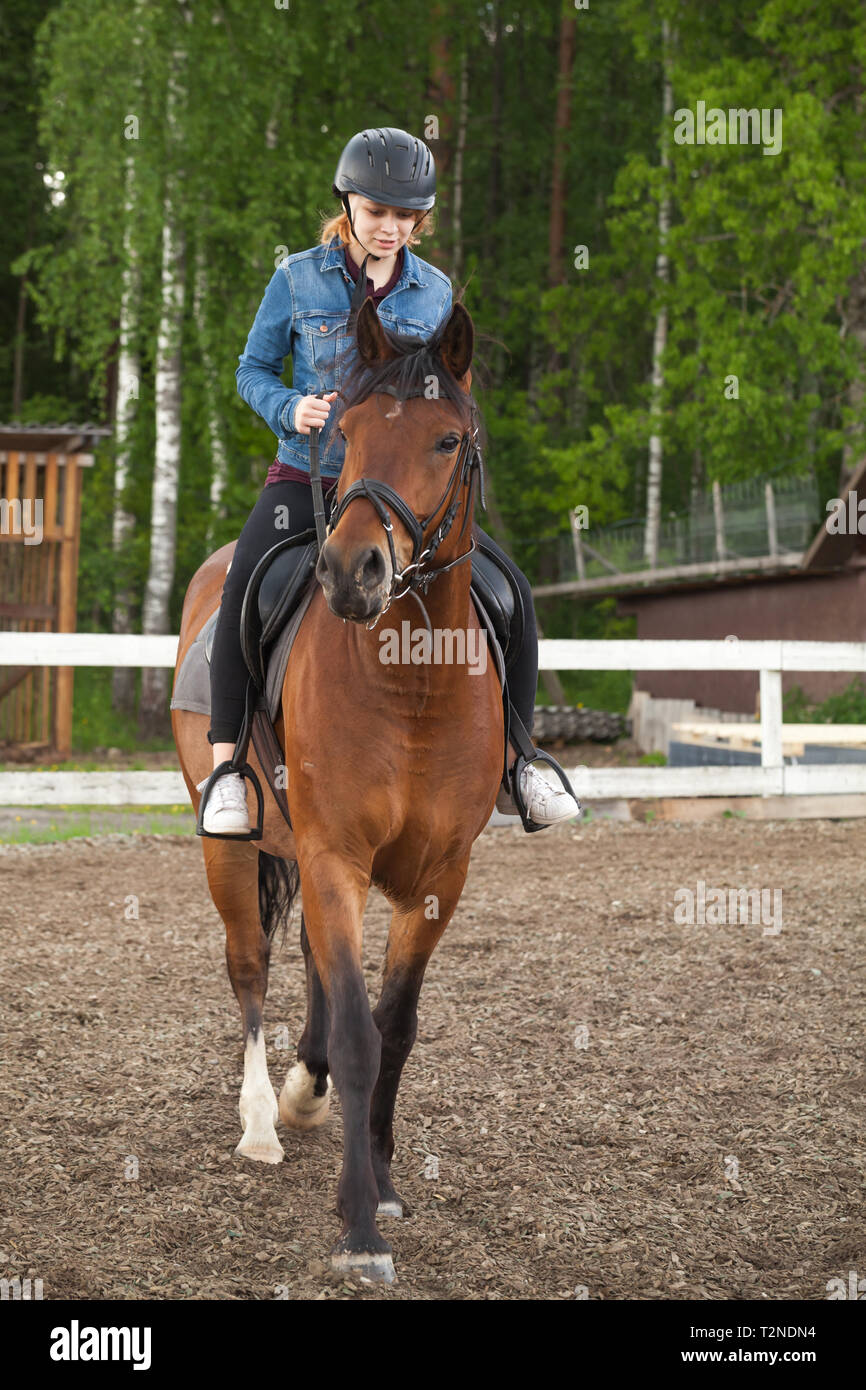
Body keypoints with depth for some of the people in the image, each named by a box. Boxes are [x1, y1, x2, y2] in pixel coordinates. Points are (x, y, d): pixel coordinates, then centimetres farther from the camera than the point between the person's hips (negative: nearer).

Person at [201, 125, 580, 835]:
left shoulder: (435, 292, 6)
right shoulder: (299, 278, 0)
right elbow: (254, 369, 6)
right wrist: (291, 408, -14)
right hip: (307, 477, -2)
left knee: (509, 585, -11)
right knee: (245, 584, -30)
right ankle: (226, 765, -22)